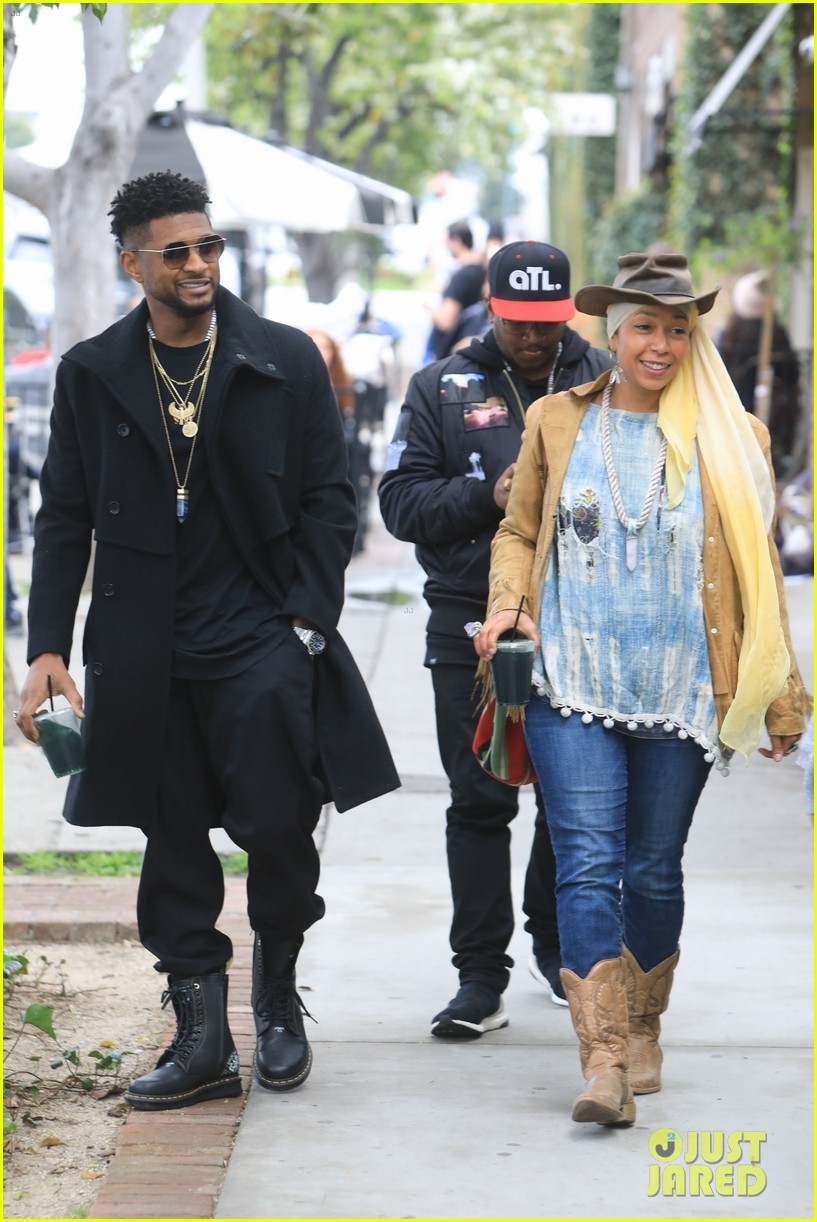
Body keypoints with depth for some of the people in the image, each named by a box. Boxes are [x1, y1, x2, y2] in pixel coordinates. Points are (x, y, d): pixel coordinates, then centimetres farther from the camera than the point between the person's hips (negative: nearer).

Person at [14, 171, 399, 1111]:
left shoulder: (286, 361, 3)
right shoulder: (92, 375, 6)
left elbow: (327, 501, 5)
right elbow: (64, 519, 7)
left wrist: (306, 622, -4)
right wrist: (48, 648, -1)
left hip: (263, 643, -1)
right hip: (148, 654, 1)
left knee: (279, 830, -3)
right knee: (175, 846, 5)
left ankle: (278, 998, 22)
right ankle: (201, 1041, 14)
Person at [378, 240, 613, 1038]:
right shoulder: (441, 390, 6)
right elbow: (400, 500, 0)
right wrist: (486, 497, -15)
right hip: (473, 627, 0)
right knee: (479, 801, 1)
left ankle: (555, 942, 32)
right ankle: (481, 975, 6)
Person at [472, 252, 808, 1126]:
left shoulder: (727, 439, 7)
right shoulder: (557, 423, 8)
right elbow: (519, 531, 17)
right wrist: (507, 607, -4)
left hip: (679, 693, 1)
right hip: (572, 686, -1)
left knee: (654, 870, 9)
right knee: (588, 866, -11)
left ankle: (642, 1029, 30)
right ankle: (603, 1061, -16)